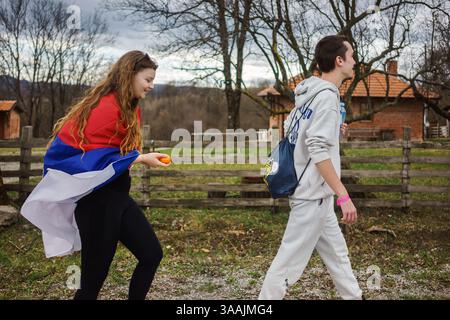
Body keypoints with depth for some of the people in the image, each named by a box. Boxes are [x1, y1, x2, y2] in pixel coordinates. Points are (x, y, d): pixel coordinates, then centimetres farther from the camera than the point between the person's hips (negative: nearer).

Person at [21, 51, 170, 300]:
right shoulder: (105, 108, -19)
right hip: (97, 199, -10)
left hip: (116, 194, 10)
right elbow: (91, 155, -23)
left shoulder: (128, 107, 10)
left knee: (152, 254, 11)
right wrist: (140, 158, -21)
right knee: (95, 275, -1)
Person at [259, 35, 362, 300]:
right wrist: (344, 195, -24)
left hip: (315, 191, 10)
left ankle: (354, 296, 31)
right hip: (313, 192, -10)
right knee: (292, 258, -2)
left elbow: (289, 127, 20)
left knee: (337, 252, 19)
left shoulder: (309, 93, 10)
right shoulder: (326, 95, -18)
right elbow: (319, 151, -25)